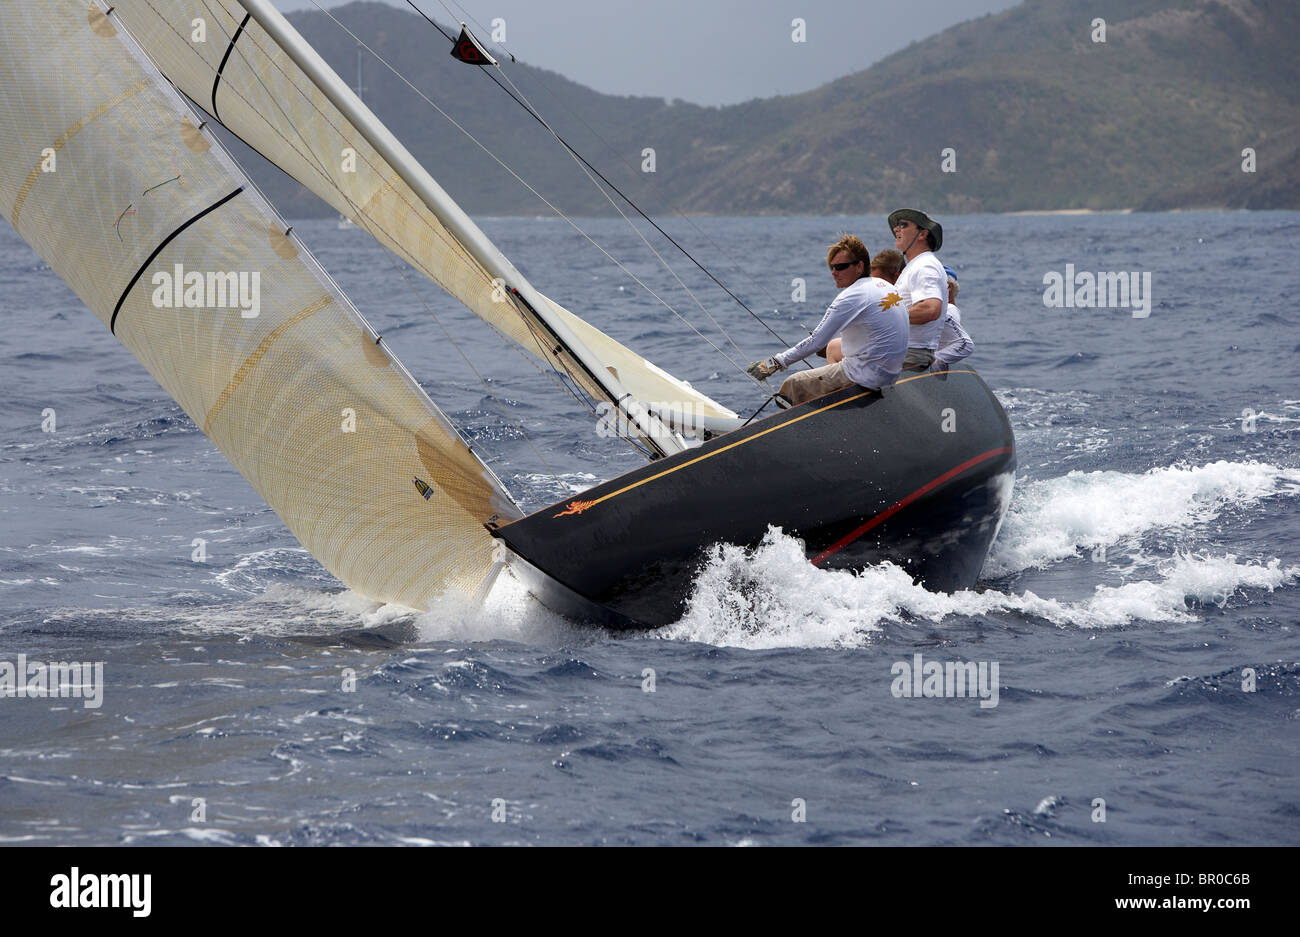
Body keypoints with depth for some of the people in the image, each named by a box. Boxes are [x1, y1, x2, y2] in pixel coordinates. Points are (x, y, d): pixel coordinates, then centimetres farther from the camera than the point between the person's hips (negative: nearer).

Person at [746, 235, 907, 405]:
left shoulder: (850, 298, -19)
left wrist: (773, 364, -14)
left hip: (866, 377, -9)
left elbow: (816, 342, -19)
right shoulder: (884, 286, 9)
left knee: (793, 385, 2)